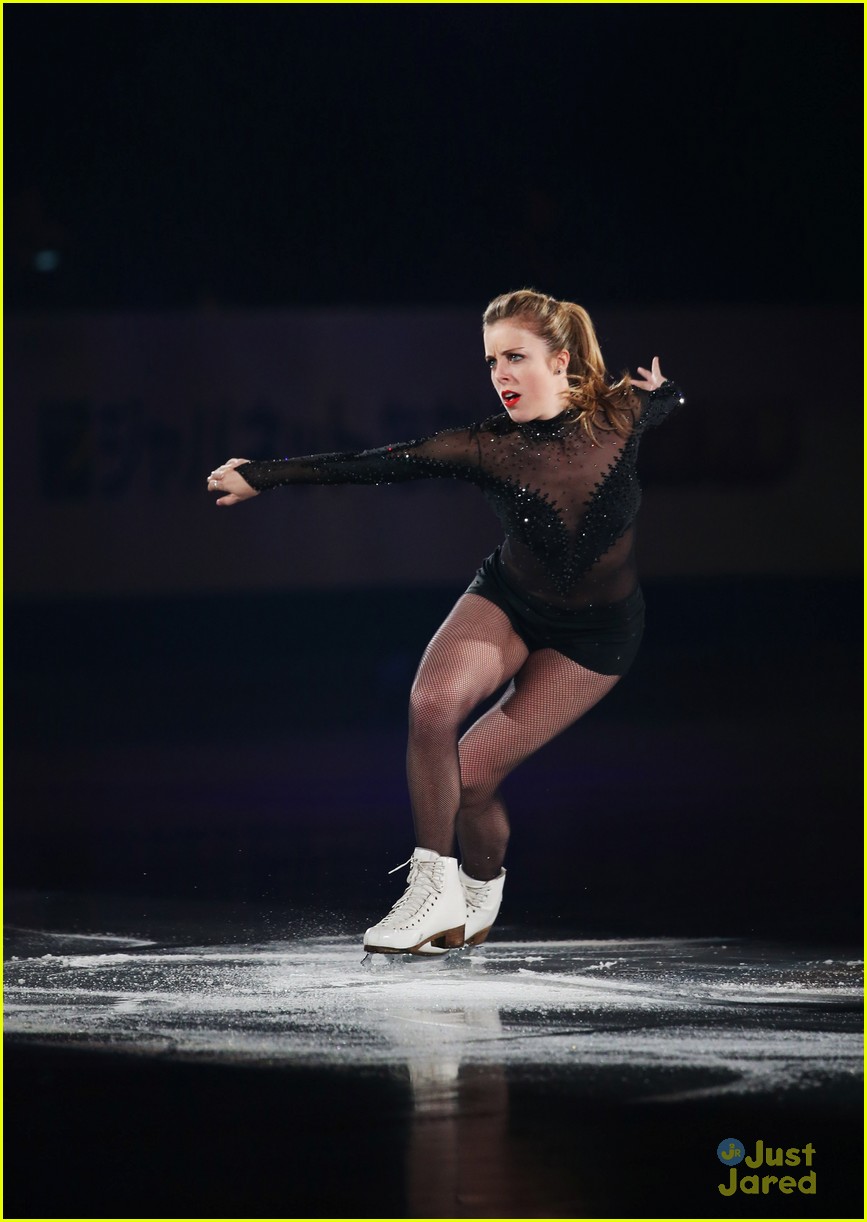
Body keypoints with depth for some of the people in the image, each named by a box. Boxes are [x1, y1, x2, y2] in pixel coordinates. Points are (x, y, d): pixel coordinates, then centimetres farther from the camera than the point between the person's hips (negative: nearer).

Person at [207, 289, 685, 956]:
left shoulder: (621, 413, -18)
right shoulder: (487, 448, -19)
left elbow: (675, 400, 9)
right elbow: (374, 466, -17)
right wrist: (260, 475, -17)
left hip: (595, 634, -1)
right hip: (508, 601, 1)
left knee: (472, 771, -12)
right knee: (434, 700, -29)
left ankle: (483, 892, 19)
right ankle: (434, 890, -18)